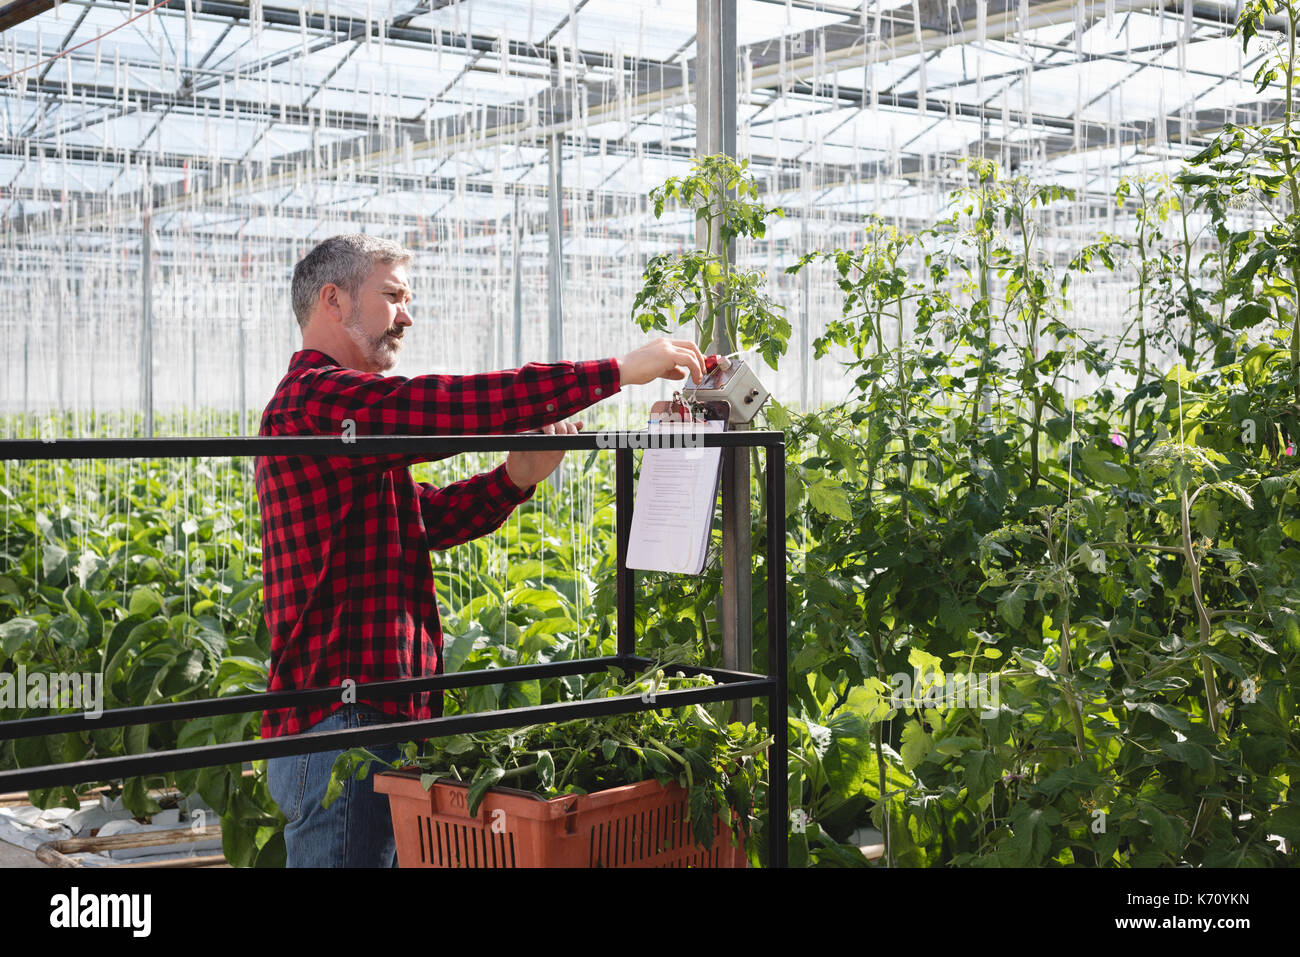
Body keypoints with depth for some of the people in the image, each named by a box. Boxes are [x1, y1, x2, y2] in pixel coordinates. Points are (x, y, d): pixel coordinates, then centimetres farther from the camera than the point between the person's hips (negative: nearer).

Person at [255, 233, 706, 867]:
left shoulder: (334, 402, 24)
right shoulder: (317, 397, -12)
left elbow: (429, 517, 22)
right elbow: (461, 404, -22)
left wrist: (517, 476, 4)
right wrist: (621, 370, -17)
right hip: (342, 717, -11)